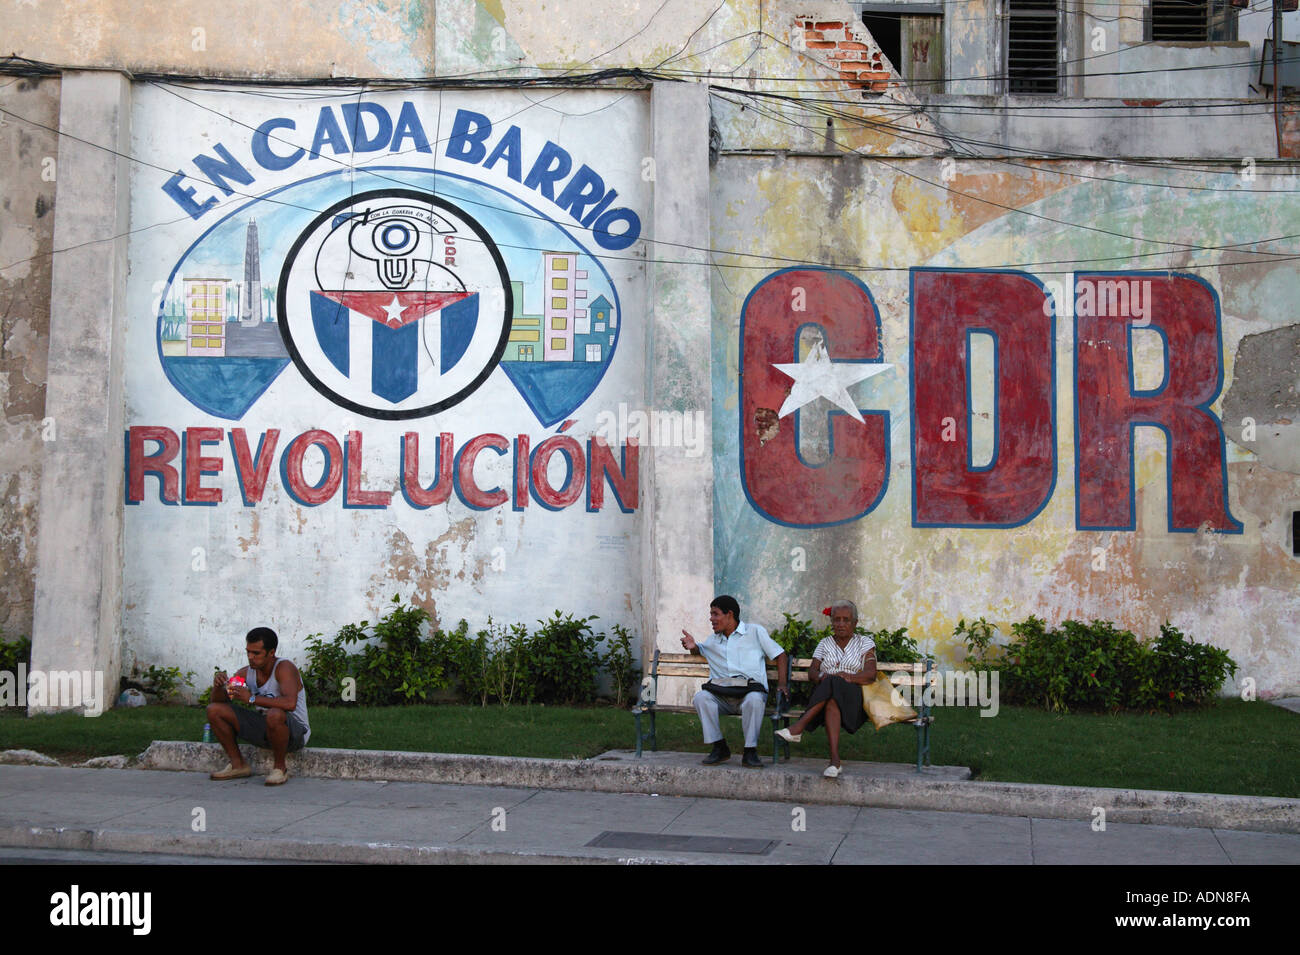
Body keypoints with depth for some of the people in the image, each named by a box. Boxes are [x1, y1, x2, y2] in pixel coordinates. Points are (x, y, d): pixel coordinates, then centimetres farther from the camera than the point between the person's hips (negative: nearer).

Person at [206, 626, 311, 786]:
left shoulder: (284, 668, -19)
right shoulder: (246, 673, 0)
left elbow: (290, 703, -37)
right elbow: (218, 700, 5)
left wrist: (251, 698, -34)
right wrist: (218, 686, -19)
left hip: (295, 732, -7)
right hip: (263, 730, 7)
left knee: (275, 715, -42)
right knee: (214, 710, -1)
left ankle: (280, 768, -16)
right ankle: (238, 765, 6)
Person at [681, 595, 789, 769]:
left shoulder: (755, 631, 10)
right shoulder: (712, 640, 24)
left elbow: (780, 656, 10)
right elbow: (698, 648, 43)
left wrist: (781, 684, -5)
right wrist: (693, 646, 16)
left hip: (751, 690, -3)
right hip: (721, 694, 3)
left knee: (754, 700, -39)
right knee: (701, 697, -28)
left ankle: (750, 752, -27)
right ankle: (719, 748, -20)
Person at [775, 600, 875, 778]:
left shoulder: (865, 642, 13)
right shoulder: (825, 644, 22)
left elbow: (871, 675, -1)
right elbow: (811, 673, 9)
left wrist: (849, 677, -21)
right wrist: (821, 677, -16)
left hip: (852, 696, -2)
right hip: (822, 694, 2)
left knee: (834, 685, -38)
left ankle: (798, 728, -46)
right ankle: (835, 760, -51)